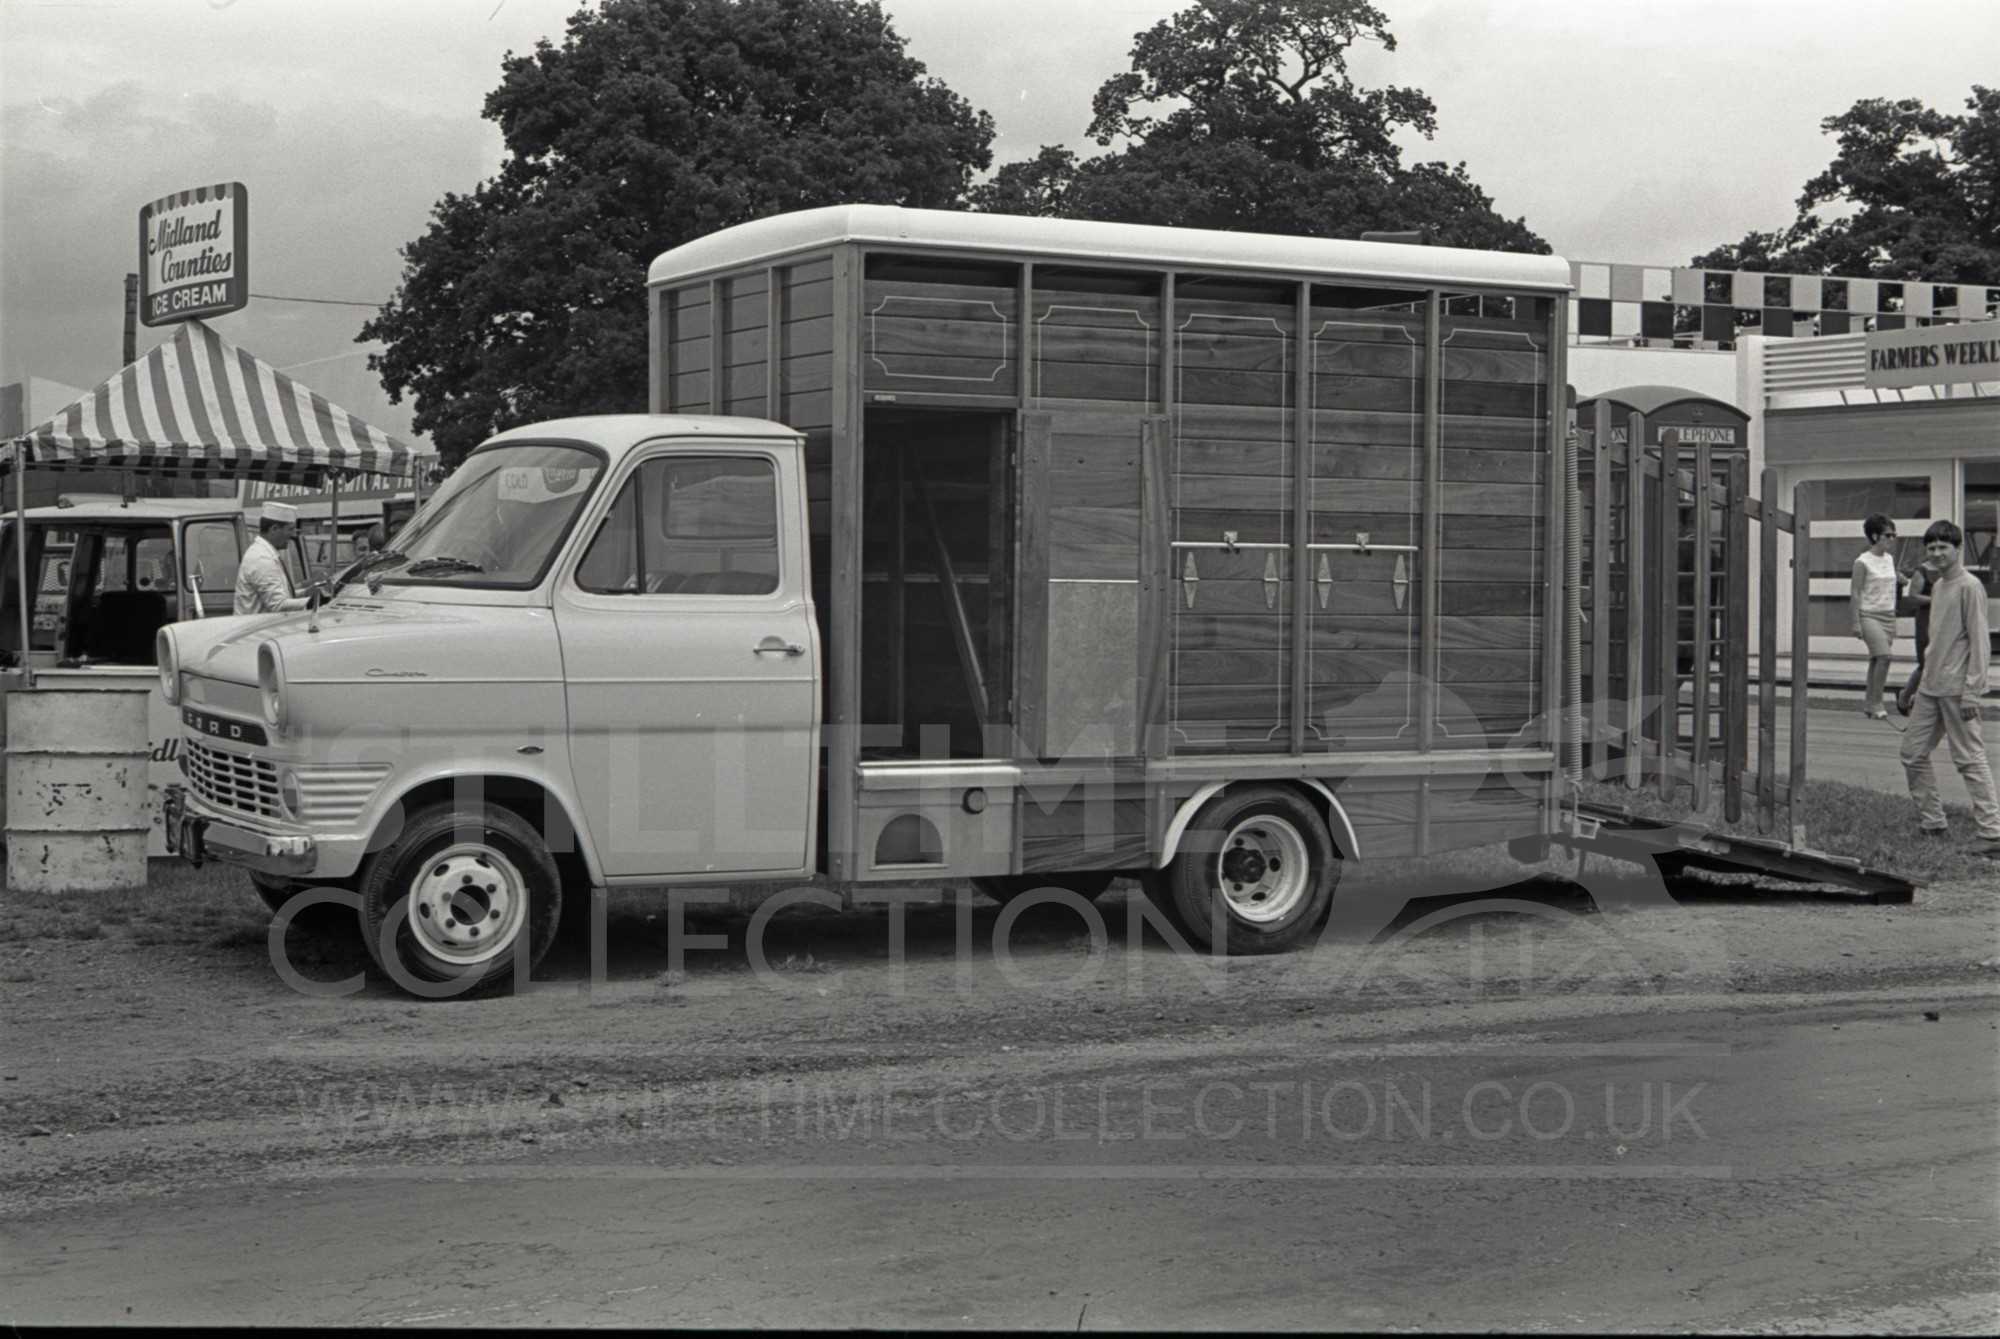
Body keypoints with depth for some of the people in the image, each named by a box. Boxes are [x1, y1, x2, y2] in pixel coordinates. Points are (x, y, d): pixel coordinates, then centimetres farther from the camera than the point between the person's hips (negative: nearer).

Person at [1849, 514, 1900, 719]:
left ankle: (1869, 703, 14)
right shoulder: (1863, 562, -7)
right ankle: (1875, 704, -13)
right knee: (1884, 656, -19)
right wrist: (1856, 622, -12)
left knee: (1877, 660, 7)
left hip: (1888, 615, 6)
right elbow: (1855, 594, -9)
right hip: (1870, 615, -6)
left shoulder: (1890, 560, 11)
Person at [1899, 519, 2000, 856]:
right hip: (1930, 688, 9)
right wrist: (1919, 685, 22)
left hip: (1956, 689, -9)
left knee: (1970, 759, -9)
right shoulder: (1937, 587, 16)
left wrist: (1971, 690, -18)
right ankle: (1931, 823, 20)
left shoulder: (1969, 587, -10)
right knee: (1913, 753, 10)